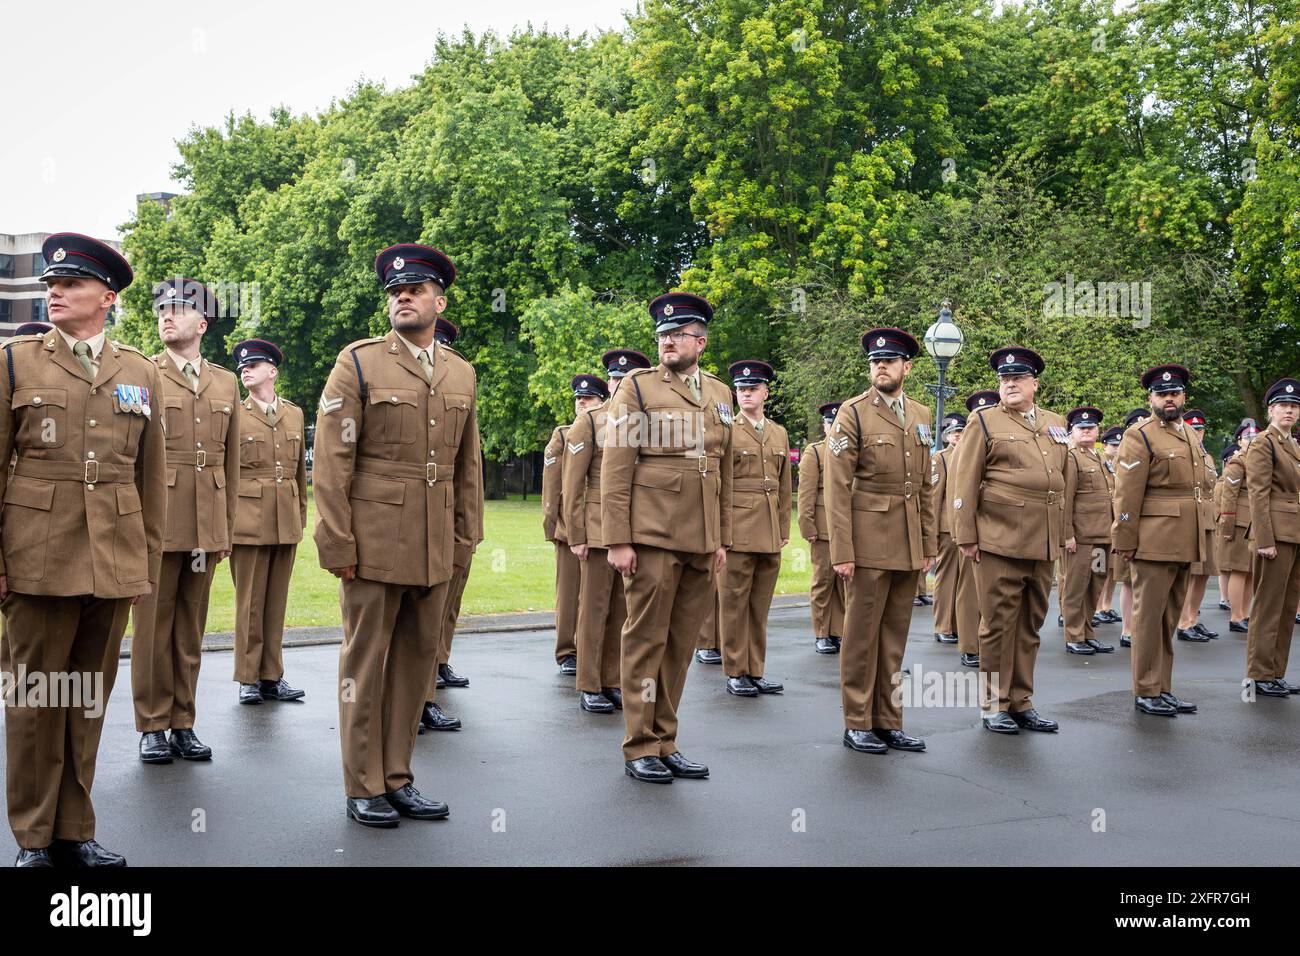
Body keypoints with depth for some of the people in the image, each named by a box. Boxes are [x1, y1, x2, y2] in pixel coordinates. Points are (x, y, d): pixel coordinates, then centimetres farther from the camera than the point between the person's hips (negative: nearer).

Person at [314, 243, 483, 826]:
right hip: (375, 543, -4)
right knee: (366, 661, 3)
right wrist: (336, 543, -11)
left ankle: (397, 778, 22)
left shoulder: (462, 374, 12)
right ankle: (364, 788, 13)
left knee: (417, 660, 10)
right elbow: (331, 460, -6)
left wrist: (466, 539, 11)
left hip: (435, 550, 5)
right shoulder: (358, 363, -2)